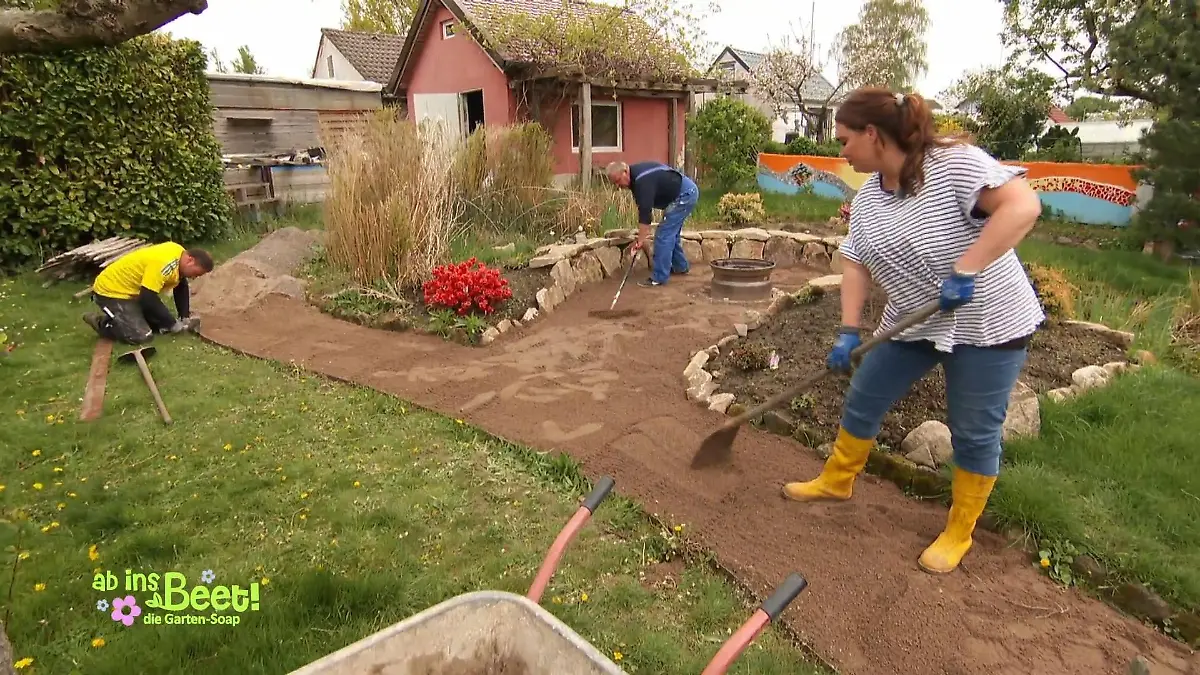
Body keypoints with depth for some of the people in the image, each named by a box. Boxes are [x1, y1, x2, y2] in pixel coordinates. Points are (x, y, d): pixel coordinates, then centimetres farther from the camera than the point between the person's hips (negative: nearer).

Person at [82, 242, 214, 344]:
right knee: (142, 336, -17)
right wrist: (173, 324, -22)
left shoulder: (181, 255, -5)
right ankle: (100, 321, 2)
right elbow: (148, 299, -32)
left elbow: (181, 287, 7)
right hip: (110, 291, -9)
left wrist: (185, 317, -3)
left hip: (128, 289, 9)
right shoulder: (162, 264, -33)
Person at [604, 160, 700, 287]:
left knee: (663, 234, -11)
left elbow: (645, 210, -28)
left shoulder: (642, 180, -26)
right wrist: (643, 232, 7)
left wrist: (640, 239, -26)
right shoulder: (635, 175, 5)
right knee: (671, 232, 21)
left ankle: (659, 278, -7)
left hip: (685, 194, -10)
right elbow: (643, 208, 12)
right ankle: (680, 266, 36)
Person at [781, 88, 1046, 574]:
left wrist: (965, 269, -35)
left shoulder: (954, 163, -21)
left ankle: (958, 534, 25)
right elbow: (856, 264, 0)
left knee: (974, 433, 6)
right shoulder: (866, 198, 1)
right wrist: (849, 331, -10)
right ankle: (837, 480, 36)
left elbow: (1022, 205, -30)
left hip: (987, 324, -6)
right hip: (912, 323, 7)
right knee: (862, 402, 13)